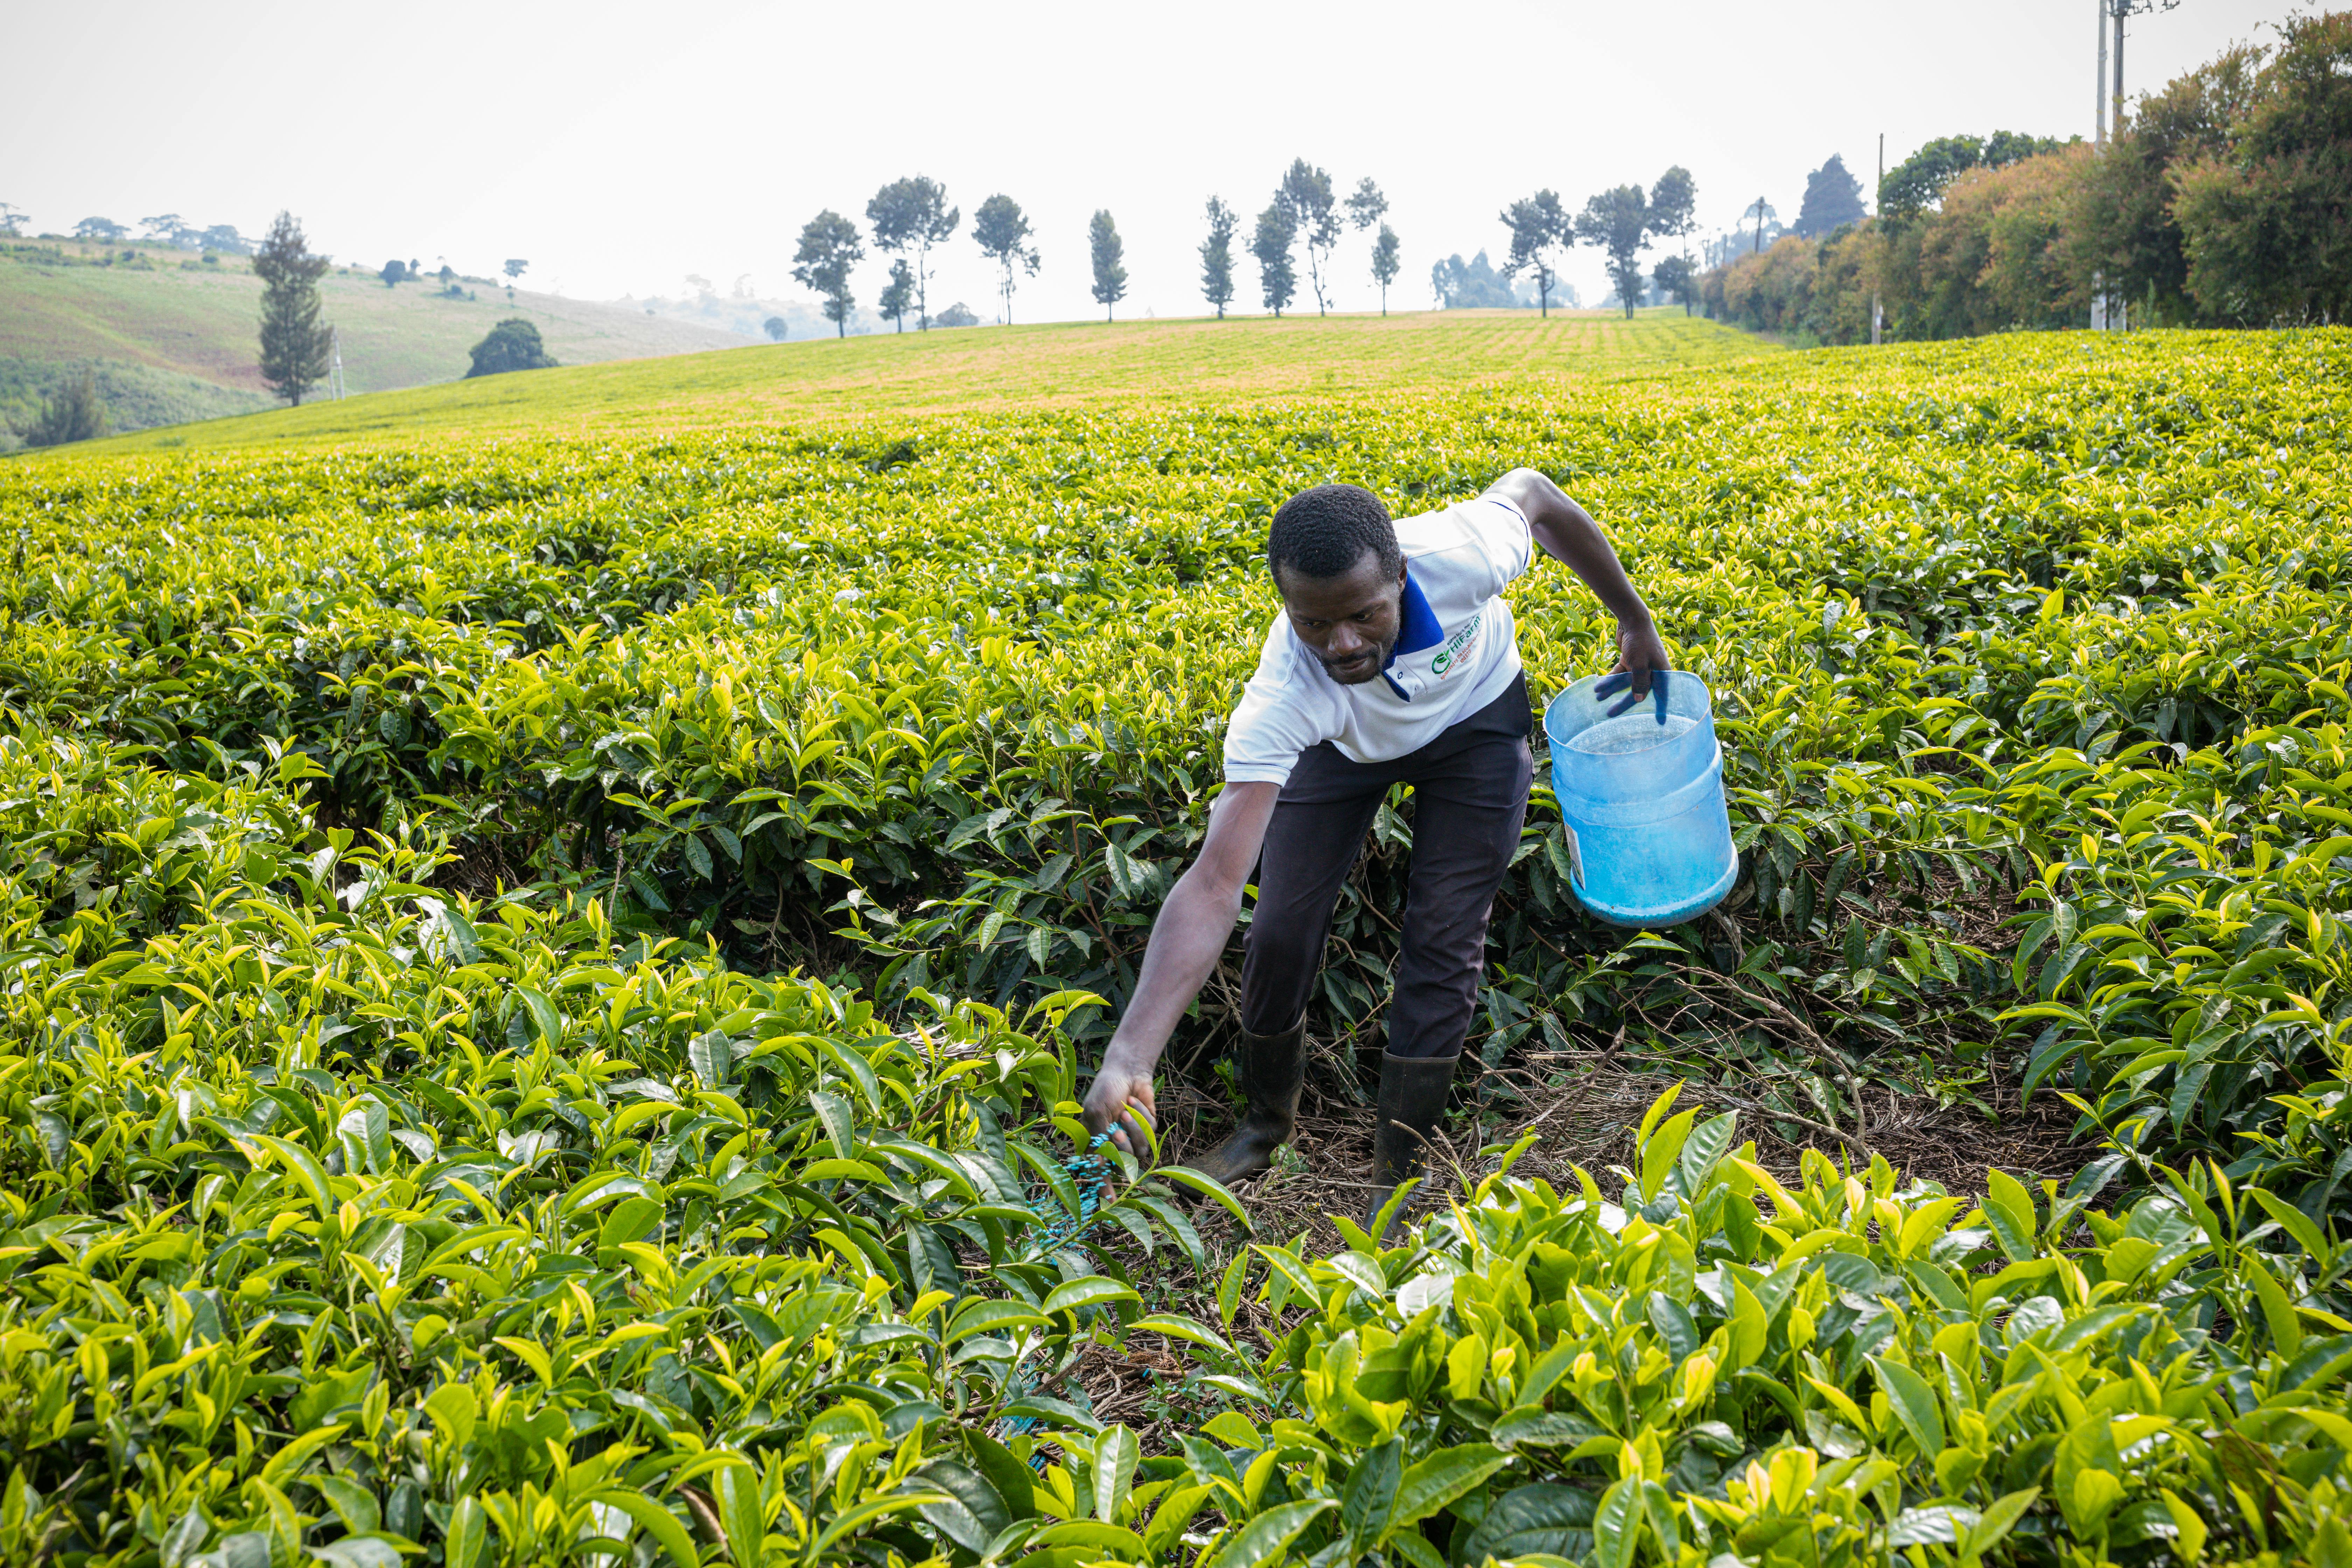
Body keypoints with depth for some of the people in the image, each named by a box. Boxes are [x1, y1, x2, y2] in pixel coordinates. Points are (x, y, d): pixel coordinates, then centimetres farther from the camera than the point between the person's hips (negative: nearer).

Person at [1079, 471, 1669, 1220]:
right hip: (1342, 740, 0)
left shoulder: (1461, 555, -42)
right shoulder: (1283, 701, -43)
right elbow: (1214, 882, -48)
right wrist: (1128, 1055, -59)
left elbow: (1532, 491, -16)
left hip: (1473, 719, 1)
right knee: (1280, 933, -4)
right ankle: (1267, 1122, 26)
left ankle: (1396, 1174, 7)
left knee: (1443, 941, -7)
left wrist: (1633, 618, -5)